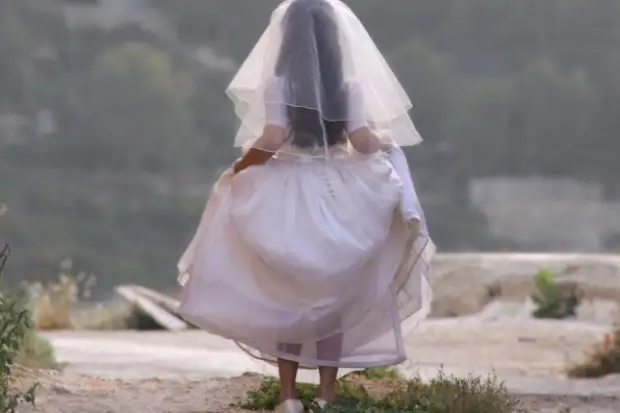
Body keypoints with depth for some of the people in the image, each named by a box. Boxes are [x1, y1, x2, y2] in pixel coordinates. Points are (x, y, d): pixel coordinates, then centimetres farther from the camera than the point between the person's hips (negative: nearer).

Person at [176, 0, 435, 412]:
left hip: (286, 195, -1)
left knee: (285, 296, 8)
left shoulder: (278, 83, -9)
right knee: (332, 297, 11)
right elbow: (363, 141, -9)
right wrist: (386, 146, 12)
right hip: (337, 195, 2)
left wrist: (239, 167, -2)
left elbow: (271, 140, -18)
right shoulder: (348, 86, -4)